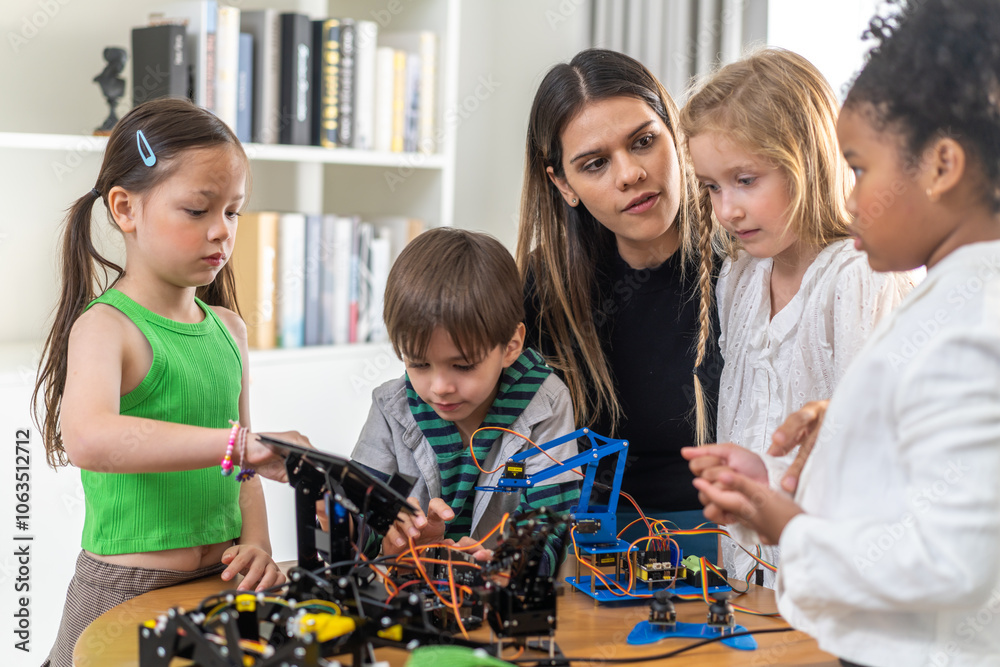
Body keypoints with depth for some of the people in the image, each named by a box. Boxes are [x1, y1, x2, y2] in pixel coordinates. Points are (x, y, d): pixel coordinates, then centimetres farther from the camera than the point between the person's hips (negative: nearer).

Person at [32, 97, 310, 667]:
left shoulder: (227, 327, 9)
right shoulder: (105, 327, -13)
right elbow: (89, 440, -33)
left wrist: (256, 542, -2)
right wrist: (243, 444, -38)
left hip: (218, 582, 6)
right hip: (126, 592, -6)